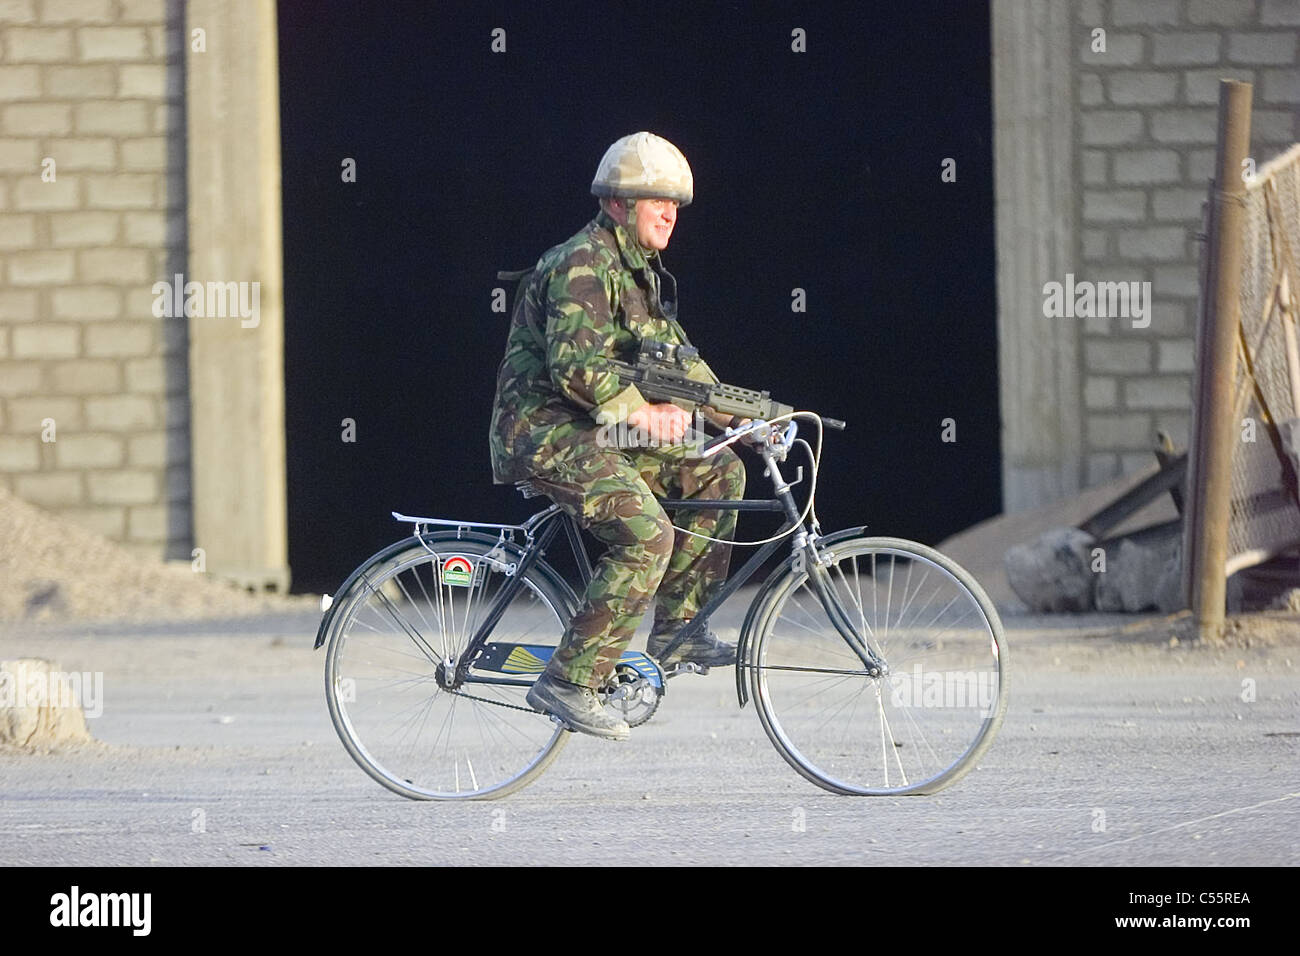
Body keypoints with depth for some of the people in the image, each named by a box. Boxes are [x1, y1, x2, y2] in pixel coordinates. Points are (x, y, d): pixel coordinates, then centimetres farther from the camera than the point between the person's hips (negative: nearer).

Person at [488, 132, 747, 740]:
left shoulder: (639, 271, 17)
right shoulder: (584, 264, -15)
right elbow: (575, 365, -28)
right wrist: (641, 413, -34)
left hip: (592, 434, 10)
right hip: (545, 433, -10)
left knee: (715, 471, 4)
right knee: (645, 533, -25)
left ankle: (676, 629, 7)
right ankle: (568, 683, -22)